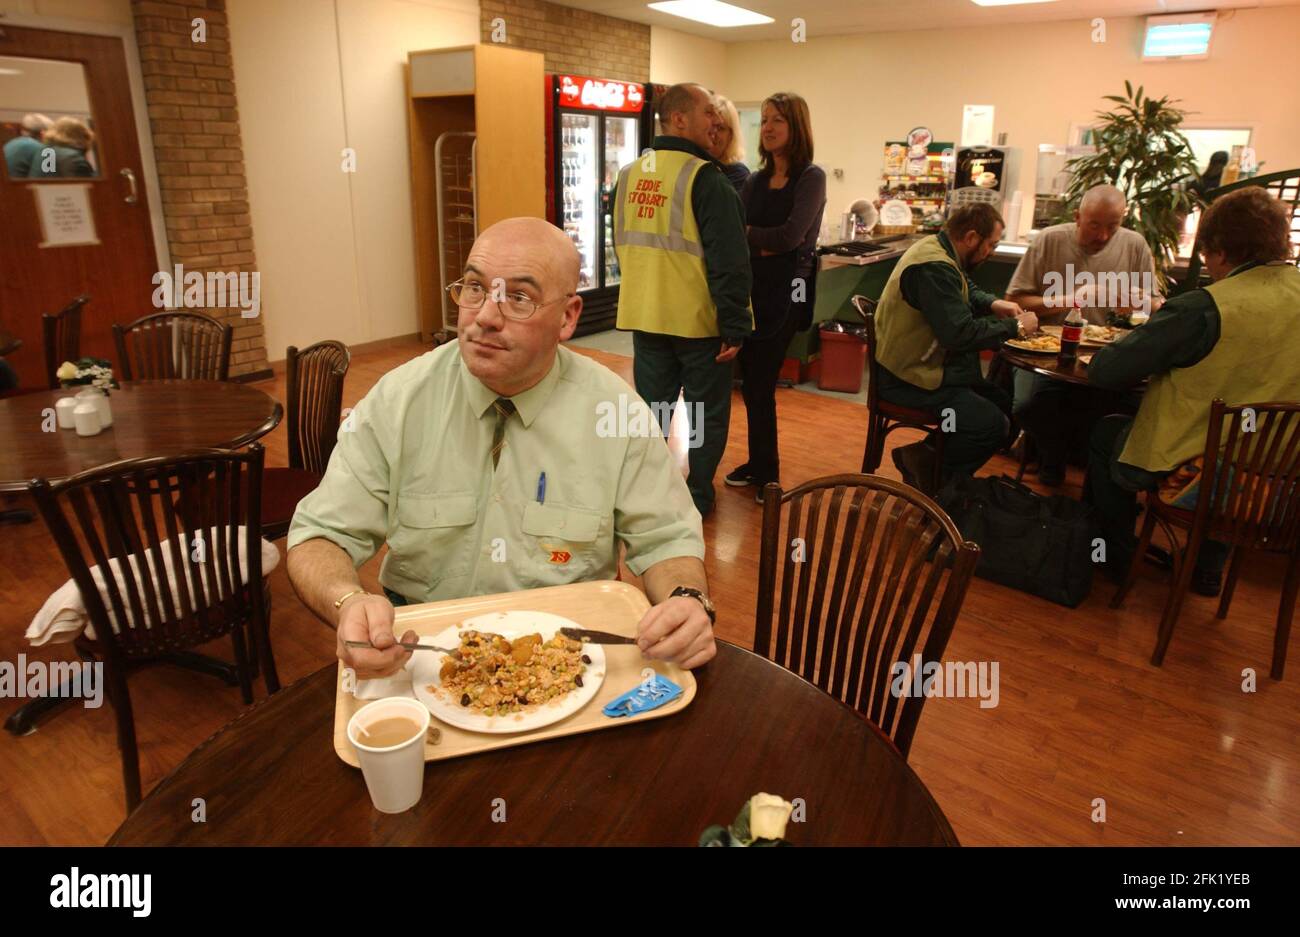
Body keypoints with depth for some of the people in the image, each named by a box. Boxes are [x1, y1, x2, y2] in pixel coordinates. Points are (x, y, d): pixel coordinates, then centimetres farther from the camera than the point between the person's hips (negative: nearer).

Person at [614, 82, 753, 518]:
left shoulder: (628, 175, 8)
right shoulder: (705, 179, -15)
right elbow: (729, 262, -19)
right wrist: (735, 327, -15)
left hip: (644, 316, 6)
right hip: (697, 319, -6)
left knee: (651, 408, 15)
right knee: (707, 414, 9)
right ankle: (697, 499, 16)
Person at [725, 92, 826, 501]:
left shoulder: (811, 177, -4)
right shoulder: (755, 181, 13)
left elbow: (790, 236, -16)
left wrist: (746, 233, -4)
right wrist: (761, 246, -16)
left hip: (784, 291, -6)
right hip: (750, 287, 6)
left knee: (761, 383, -4)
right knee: (751, 381, 9)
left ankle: (768, 473, 11)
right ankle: (758, 463, 24)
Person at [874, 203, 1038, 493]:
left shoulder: (938, 250, 9)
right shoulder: (933, 268, -24)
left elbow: (967, 291, 27)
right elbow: (960, 333, -28)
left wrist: (993, 304, 6)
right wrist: (1016, 327, -14)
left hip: (924, 364, 11)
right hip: (909, 379, -11)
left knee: (1001, 402, 11)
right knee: (993, 425, -15)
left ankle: (929, 455, 10)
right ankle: (927, 464, 2)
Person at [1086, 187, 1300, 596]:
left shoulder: (1203, 309, -24)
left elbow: (1104, 370, -21)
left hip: (1185, 471, -6)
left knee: (1107, 432, 22)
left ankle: (1116, 555, 33)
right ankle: (1208, 567, 43)